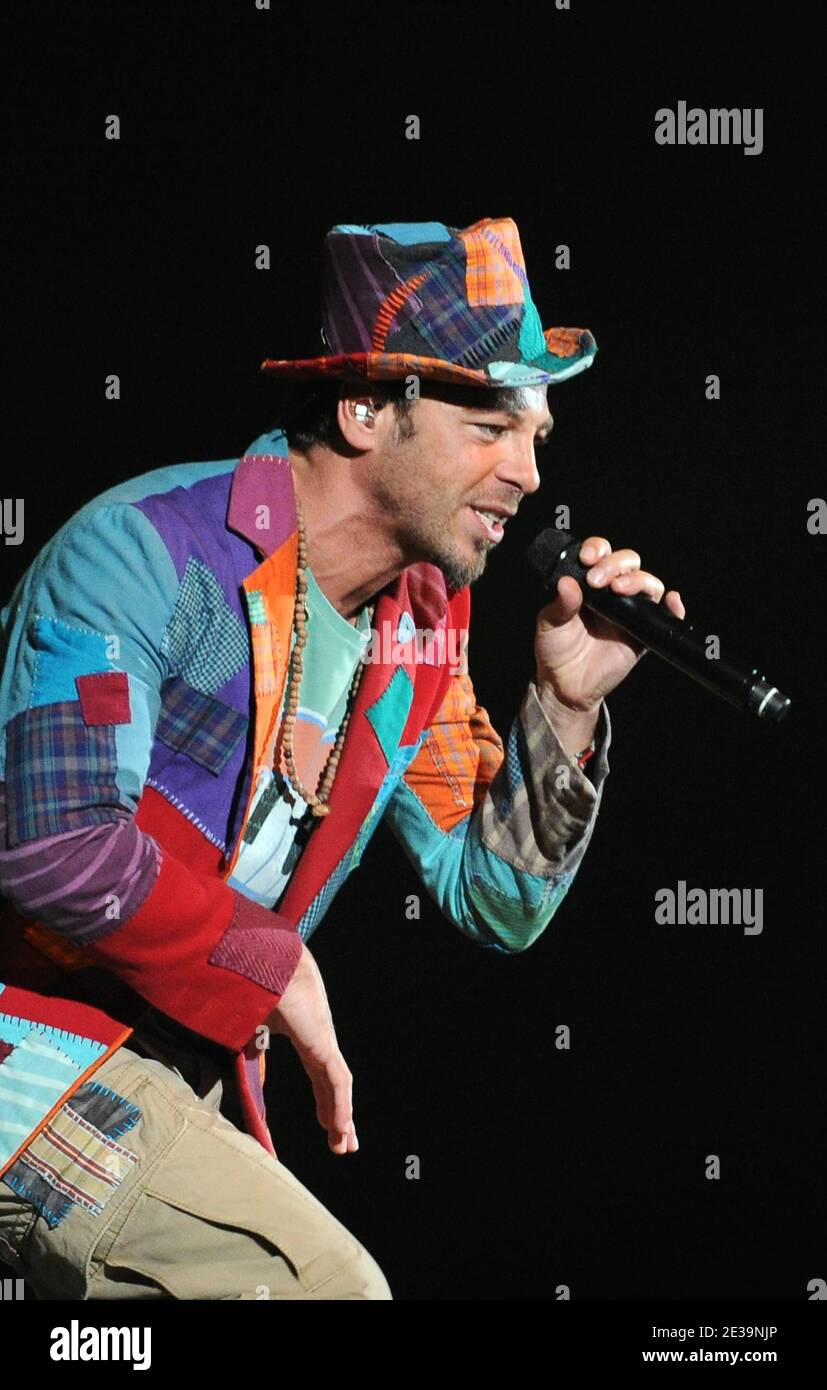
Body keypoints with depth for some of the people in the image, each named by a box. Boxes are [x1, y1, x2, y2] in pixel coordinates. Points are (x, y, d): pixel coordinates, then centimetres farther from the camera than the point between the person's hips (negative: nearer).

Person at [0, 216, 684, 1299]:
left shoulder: (423, 623, 5)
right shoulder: (146, 550, -18)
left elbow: (491, 906, 8)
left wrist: (564, 707, -6)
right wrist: (278, 968, -16)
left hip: (187, 1072, 8)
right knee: (325, 1286, -21)